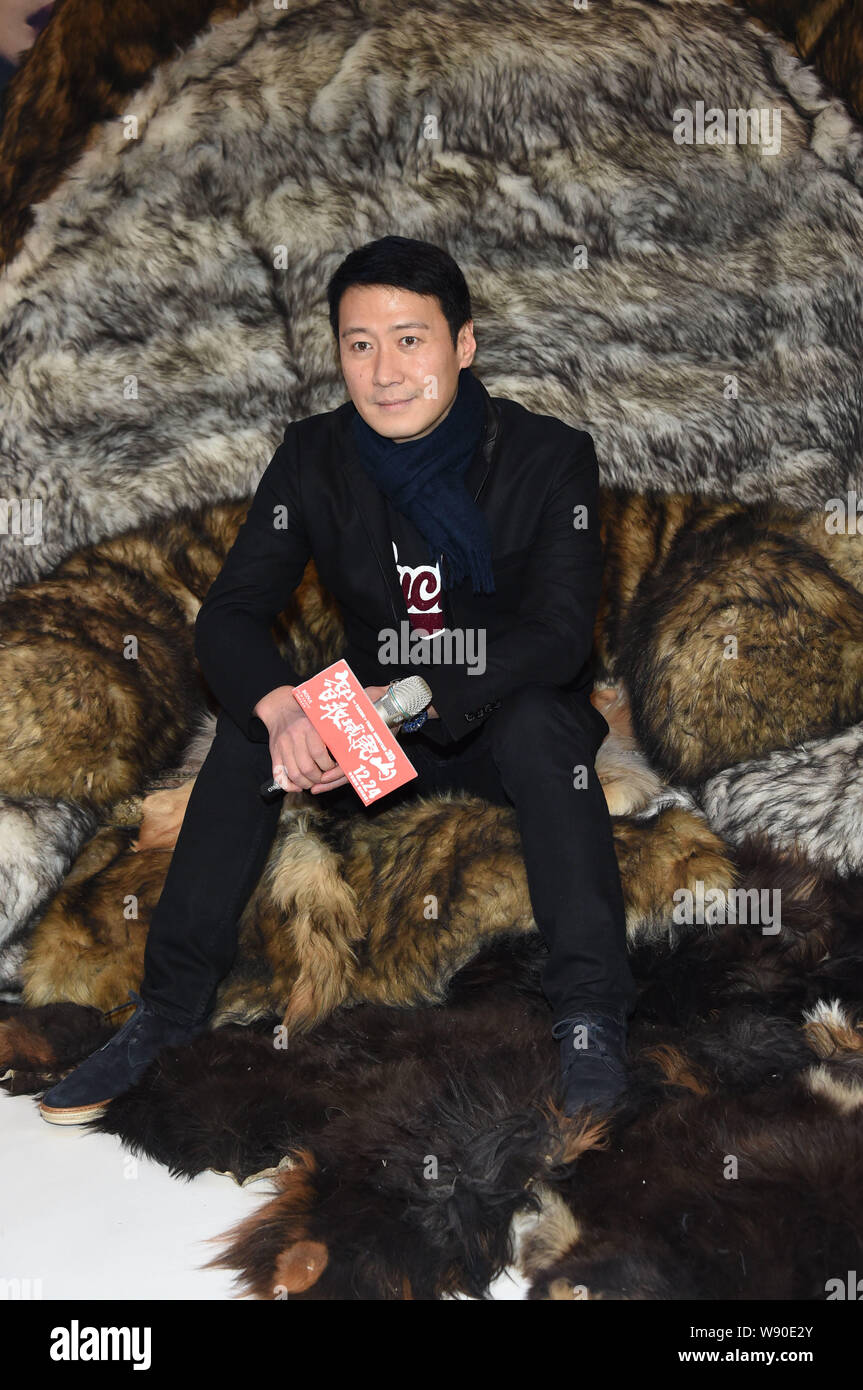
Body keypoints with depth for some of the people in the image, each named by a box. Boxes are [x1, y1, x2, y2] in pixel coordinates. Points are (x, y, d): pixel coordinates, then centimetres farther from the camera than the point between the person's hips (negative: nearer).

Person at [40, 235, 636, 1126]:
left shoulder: (550, 457, -16)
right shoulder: (314, 458, -7)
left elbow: (558, 635, -26)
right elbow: (228, 615, -13)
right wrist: (283, 708, -37)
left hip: (504, 725, -2)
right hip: (375, 731, 3)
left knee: (541, 719, -36)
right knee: (247, 730, -23)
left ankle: (591, 1018, -30)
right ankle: (169, 1006, -14)